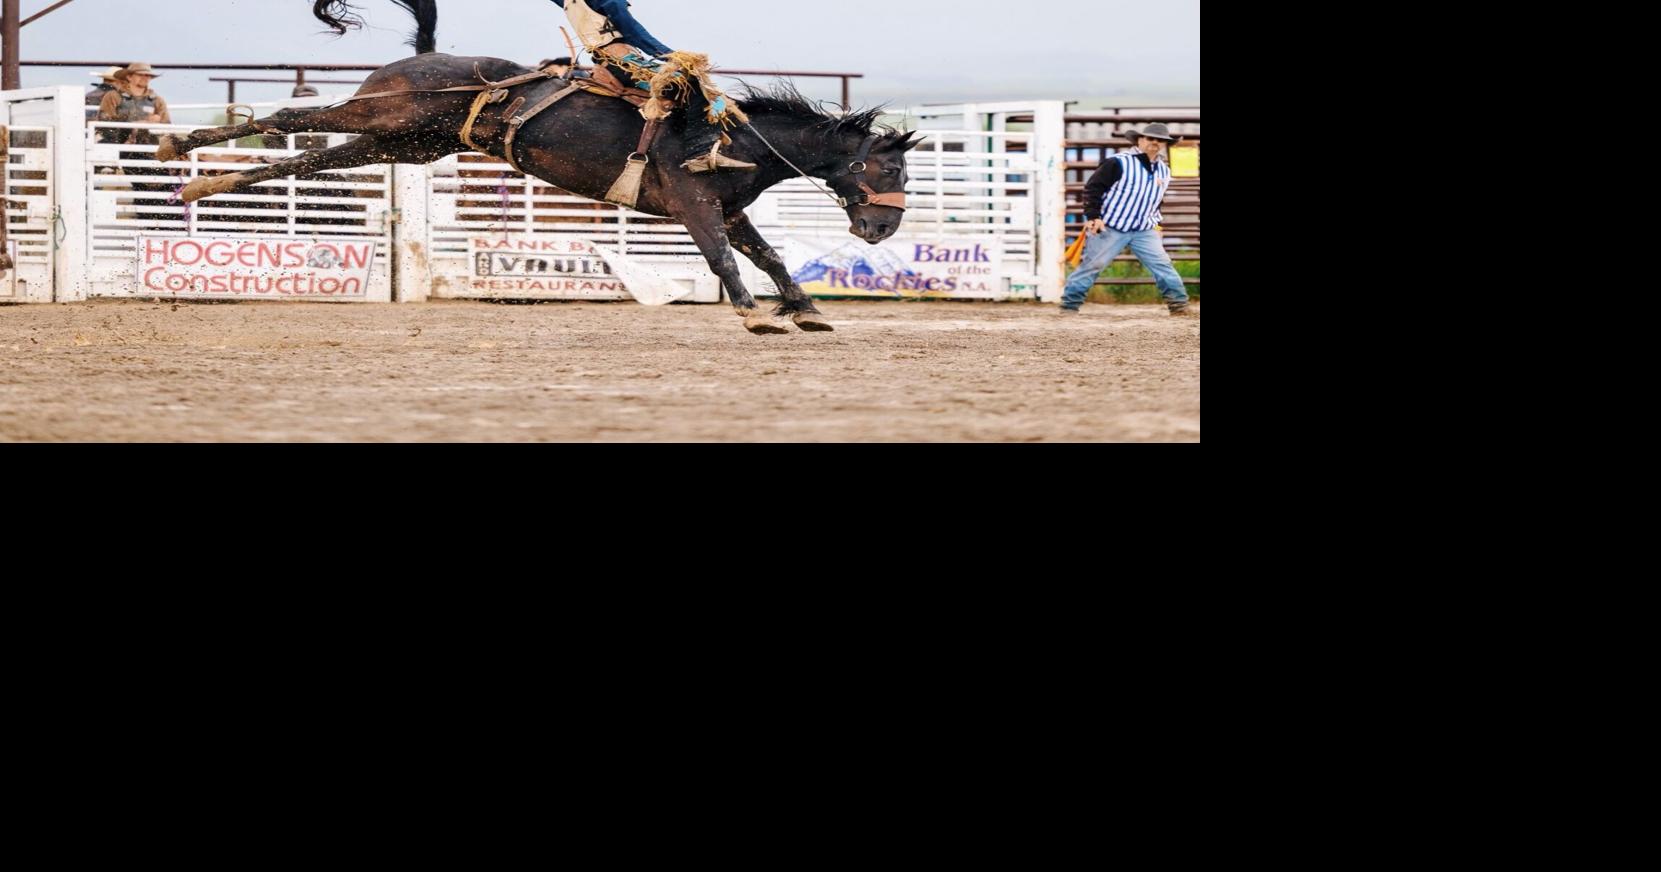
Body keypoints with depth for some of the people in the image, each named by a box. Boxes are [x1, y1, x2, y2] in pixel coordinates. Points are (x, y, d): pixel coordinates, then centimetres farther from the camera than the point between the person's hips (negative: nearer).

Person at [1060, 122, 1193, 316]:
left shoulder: (1164, 171, 9)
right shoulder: (1118, 163, -11)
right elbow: (1093, 188, -12)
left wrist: (1154, 220, 16)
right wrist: (1093, 216, -18)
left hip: (1144, 231, 5)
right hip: (1110, 228, -5)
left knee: (1162, 263, -4)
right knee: (1092, 265, -4)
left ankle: (1178, 304, 1)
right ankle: (1069, 304, 5)